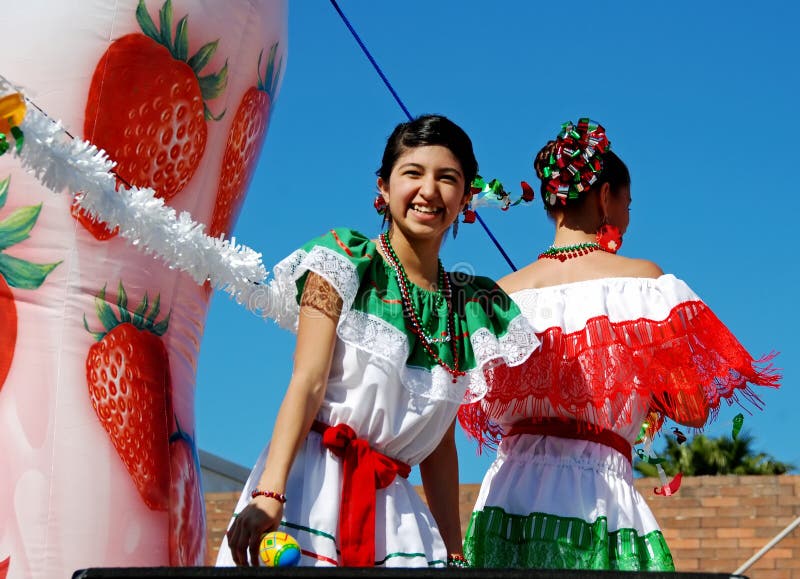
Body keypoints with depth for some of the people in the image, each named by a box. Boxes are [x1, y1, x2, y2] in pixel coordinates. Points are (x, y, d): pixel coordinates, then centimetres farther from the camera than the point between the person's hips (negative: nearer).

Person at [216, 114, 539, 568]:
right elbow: (308, 383, -10)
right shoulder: (347, 261, 0)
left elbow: (440, 444, 13)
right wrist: (269, 494, -21)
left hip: (390, 504, 4)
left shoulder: (471, 306, 11)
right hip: (311, 480, -4)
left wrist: (453, 552, 9)